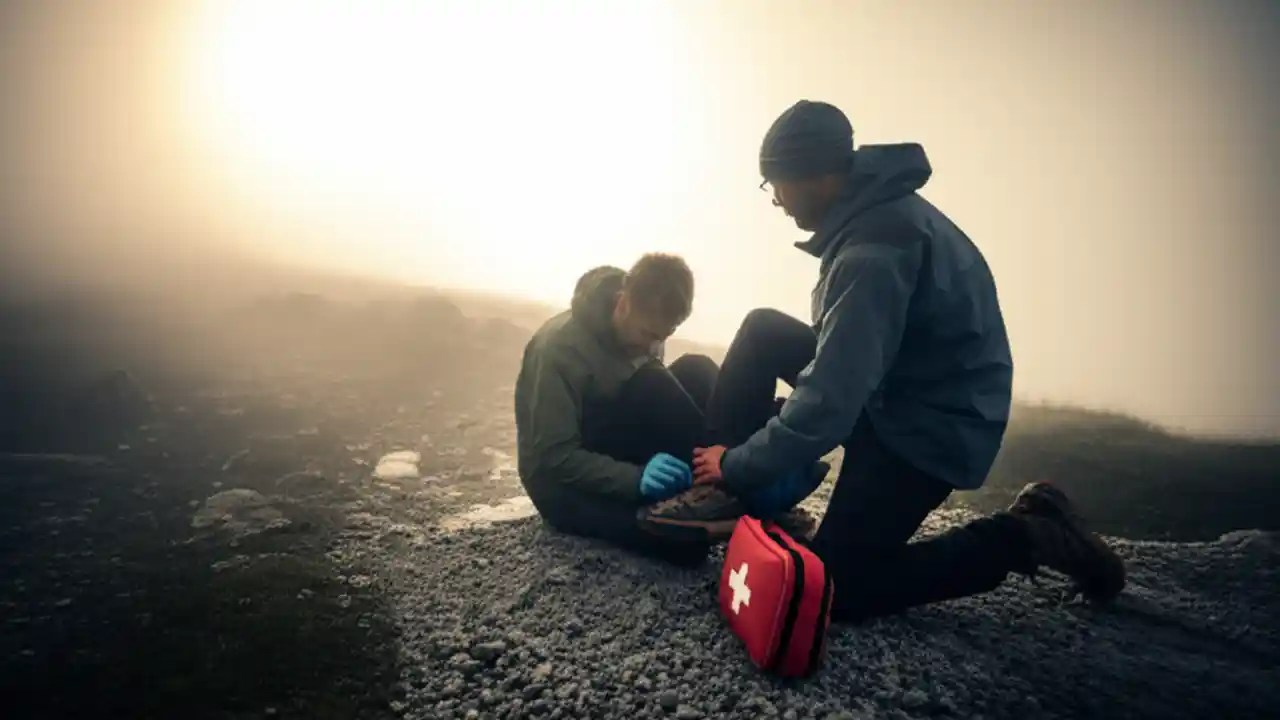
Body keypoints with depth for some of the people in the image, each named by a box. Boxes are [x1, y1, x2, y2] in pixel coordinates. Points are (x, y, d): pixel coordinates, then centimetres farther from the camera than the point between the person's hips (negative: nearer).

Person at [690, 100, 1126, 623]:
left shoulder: (874, 252, -29)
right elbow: (841, 352, 10)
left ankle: (1022, 537, 4)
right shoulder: (875, 207, 2)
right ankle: (720, 485, 3)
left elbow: (828, 405, -30)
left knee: (831, 587, -4)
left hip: (935, 426, -9)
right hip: (896, 386, 9)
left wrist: (740, 466, -15)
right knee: (763, 333, 2)